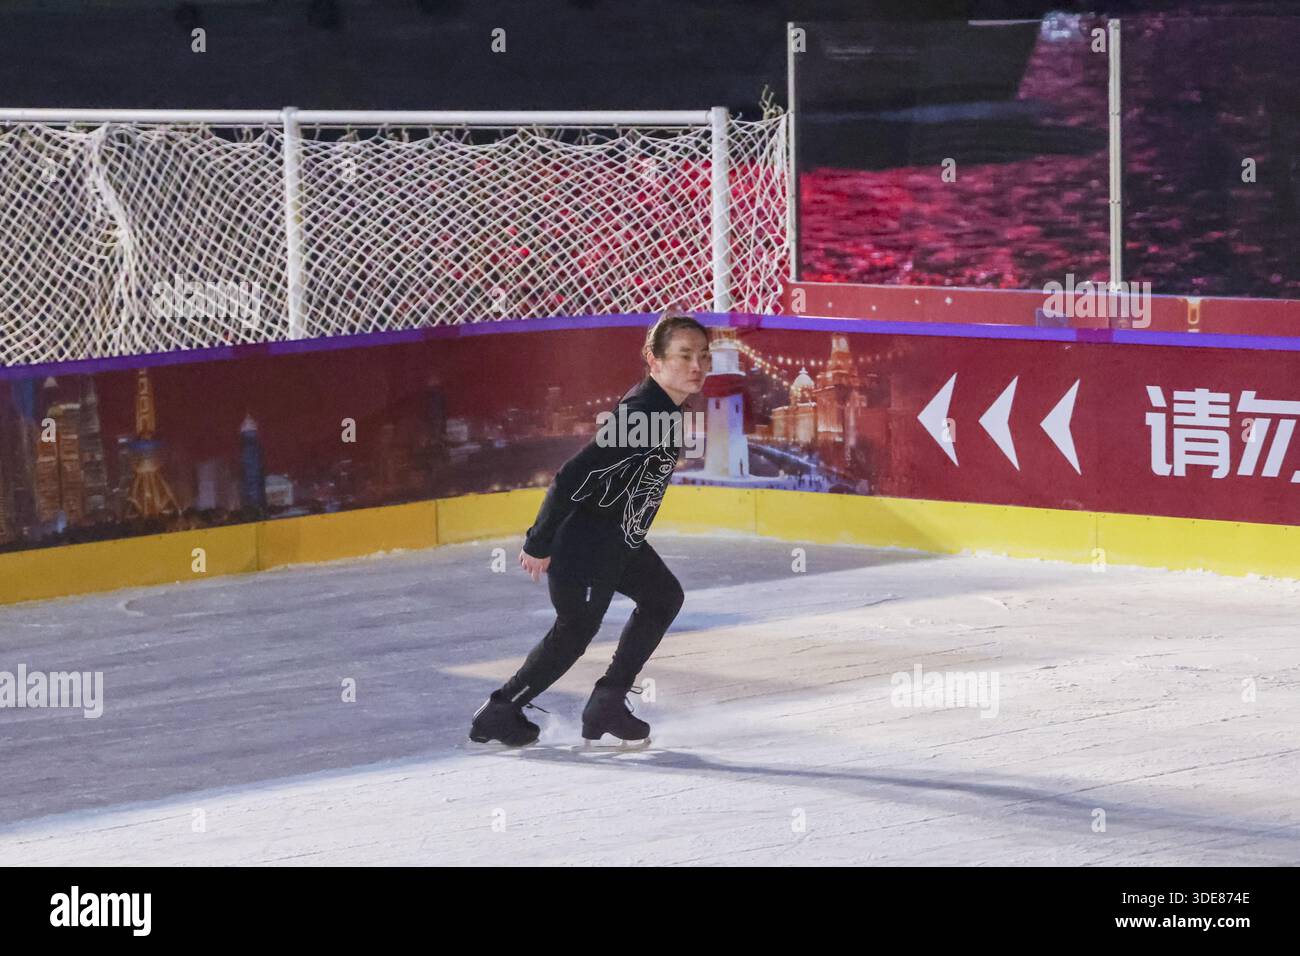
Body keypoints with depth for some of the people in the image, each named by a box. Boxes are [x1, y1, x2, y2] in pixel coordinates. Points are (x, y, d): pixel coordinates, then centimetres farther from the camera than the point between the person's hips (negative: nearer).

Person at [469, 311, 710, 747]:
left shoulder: (668, 408, 3)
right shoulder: (640, 413, -29)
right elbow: (572, 477, -30)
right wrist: (540, 545, -21)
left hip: (618, 539, 10)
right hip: (583, 541, -10)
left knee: (664, 597, 18)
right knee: (576, 629, 3)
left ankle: (607, 703, 22)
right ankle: (499, 711, 18)